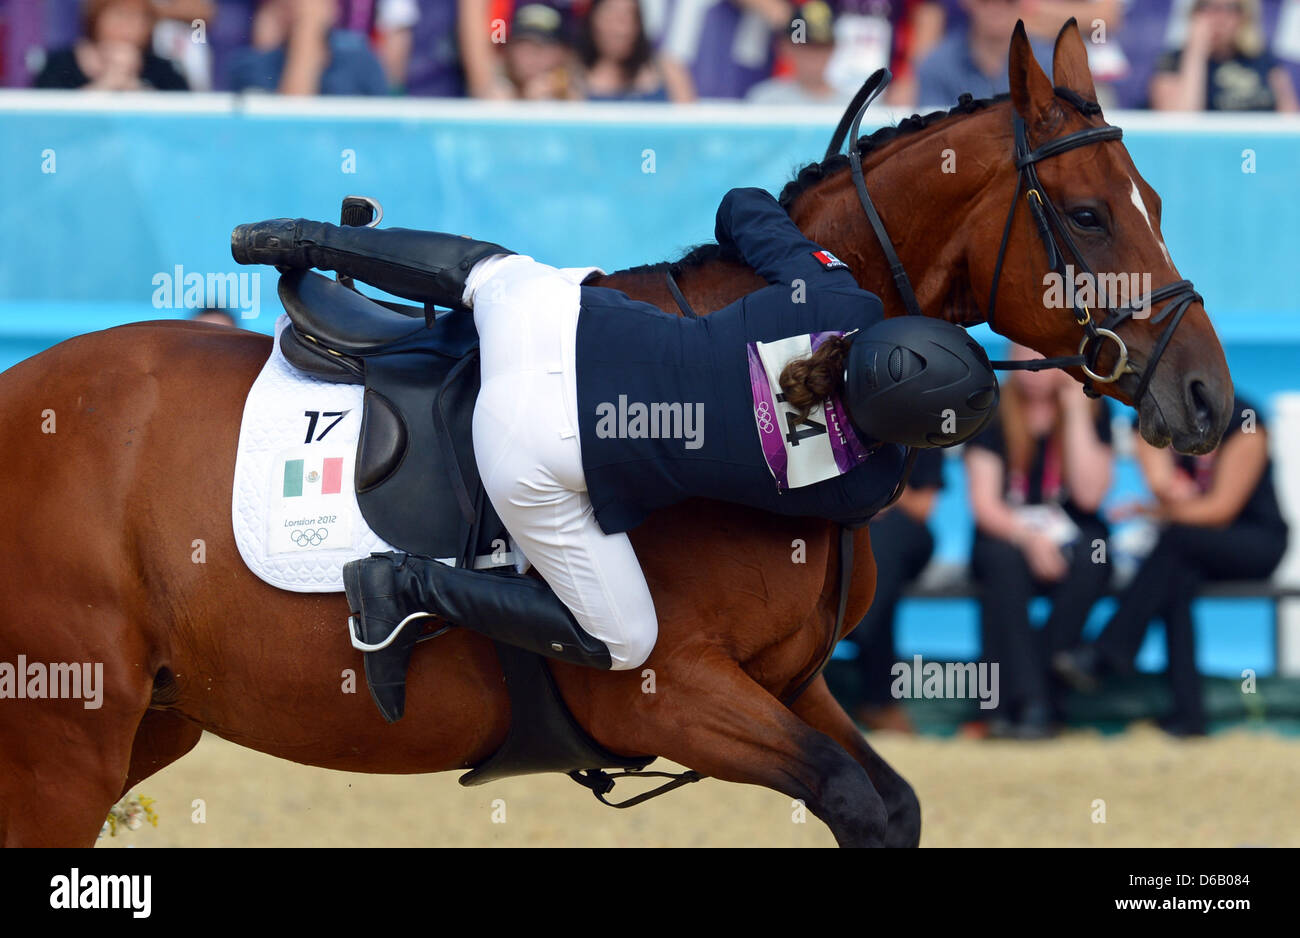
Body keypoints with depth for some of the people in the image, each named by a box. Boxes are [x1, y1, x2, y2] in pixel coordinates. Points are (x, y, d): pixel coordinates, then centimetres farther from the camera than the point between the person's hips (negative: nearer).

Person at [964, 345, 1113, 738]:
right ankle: (1032, 701, -41)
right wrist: (1028, 538, -29)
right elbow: (984, 506, -10)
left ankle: (1014, 702, -33)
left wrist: (1075, 412, -14)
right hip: (1007, 533, -1)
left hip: (1069, 539, 1)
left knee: (1091, 557, -34)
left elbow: (1090, 495, -13)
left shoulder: (1092, 410, 0)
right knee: (1002, 559, -35)